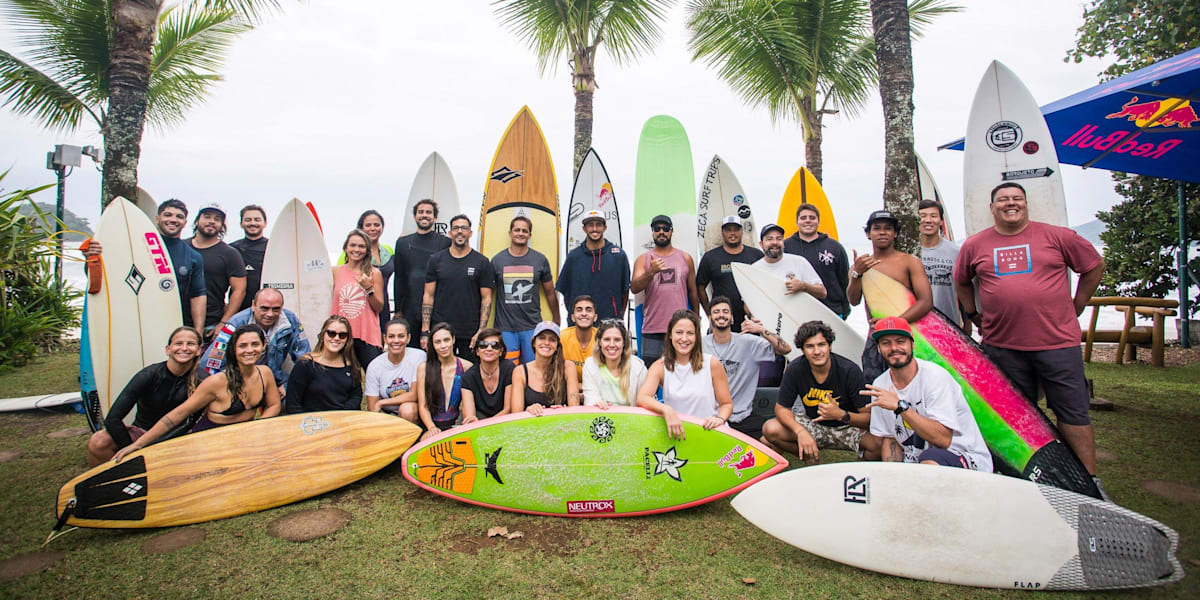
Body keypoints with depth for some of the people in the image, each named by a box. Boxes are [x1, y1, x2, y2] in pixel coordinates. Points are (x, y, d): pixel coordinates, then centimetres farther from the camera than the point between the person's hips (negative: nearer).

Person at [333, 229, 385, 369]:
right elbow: (332, 304, 18)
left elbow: (379, 308, 1)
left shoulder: (374, 273, 2)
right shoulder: (336, 271, 7)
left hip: (368, 336, -2)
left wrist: (369, 288, -11)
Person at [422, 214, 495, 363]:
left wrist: (481, 332, -8)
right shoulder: (436, 259, 6)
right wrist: (425, 331, -1)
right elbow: (428, 296, 6)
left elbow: (486, 299, 1)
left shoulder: (482, 262, 2)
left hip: (471, 334, -1)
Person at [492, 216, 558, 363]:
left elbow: (550, 292, 12)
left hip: (532, 327, 0)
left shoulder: (540, 259, 5)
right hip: (505, 328, 0)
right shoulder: (497, 260, 5)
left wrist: (557, 322, 13)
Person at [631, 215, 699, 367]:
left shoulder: (685, 258, 11)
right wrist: (651, 272, -23)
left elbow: (693, 291, 16)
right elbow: (634, 288, -7)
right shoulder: (643, 259, 7)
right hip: (652, 329, -1)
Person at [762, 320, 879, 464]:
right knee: (770, 429, -22)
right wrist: (801, 432, -28)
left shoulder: (849, 370, -21)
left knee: (879, 444, -33)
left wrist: (841, 415, -40)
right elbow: (782, 408, -8)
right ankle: (811, 456, 3)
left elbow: (870, 417, -20)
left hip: (849, 427, -2)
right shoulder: (796, 369, -14)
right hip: (814, 424, 2)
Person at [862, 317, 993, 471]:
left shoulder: (935, 376, -16)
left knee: (929, 461, -37)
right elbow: (889, 438, 7)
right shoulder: (880, 385, 1)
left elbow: (943, 439, -24)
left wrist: (900, 406, -31)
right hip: (915, 462, 5)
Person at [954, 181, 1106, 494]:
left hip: (1058, 342, -1)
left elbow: (1095, 266, 14)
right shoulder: (974, 245, 6)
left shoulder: (1057, 236, 3)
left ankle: (1089, 480, 18)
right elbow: (961, 280, 21)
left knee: (1073, 414, 5)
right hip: (1002, 346, 1)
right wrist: (973, 314, 15)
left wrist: (1076, 307, 10)